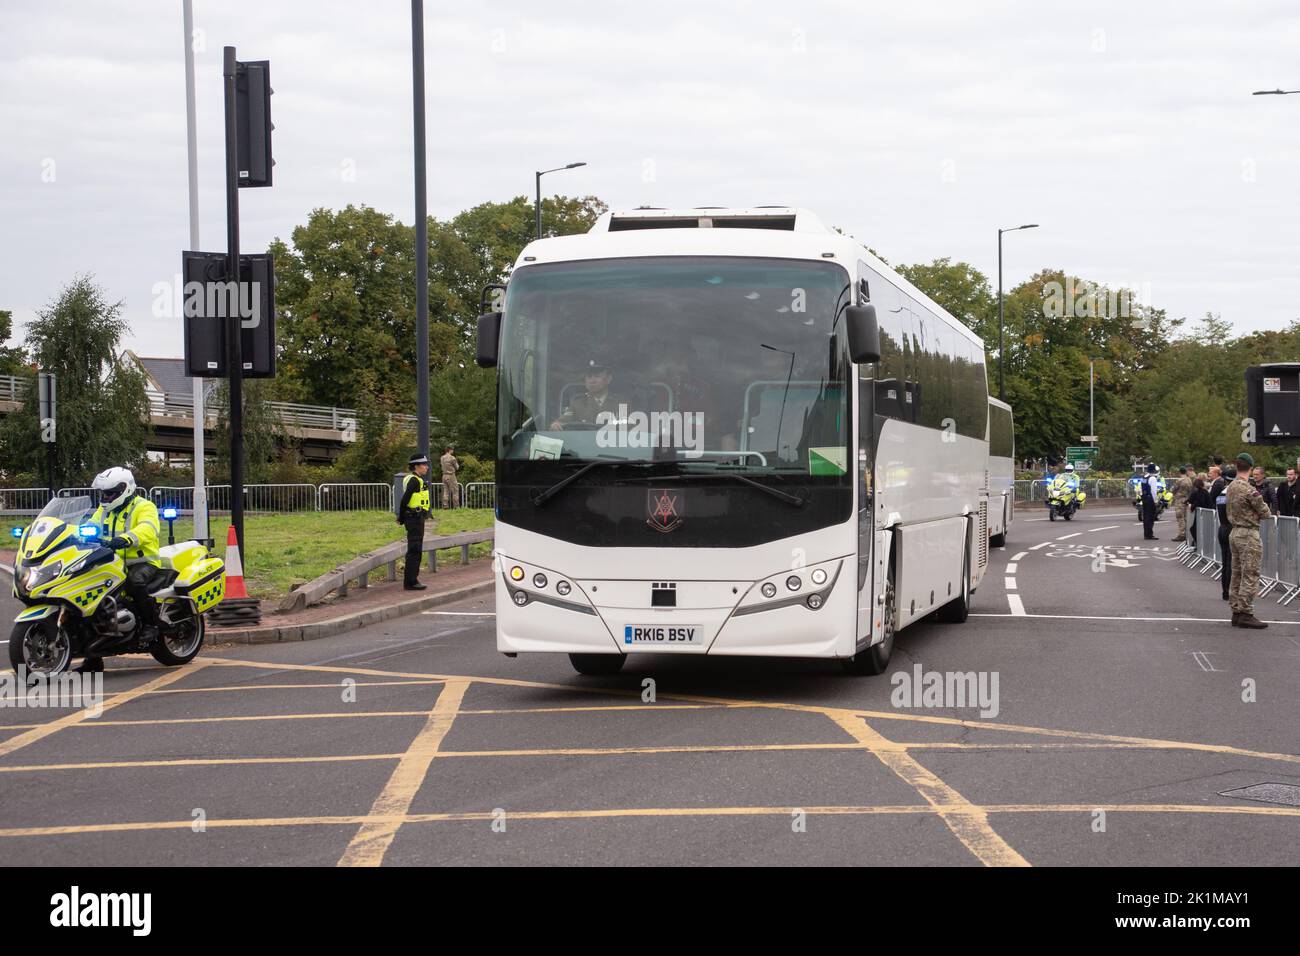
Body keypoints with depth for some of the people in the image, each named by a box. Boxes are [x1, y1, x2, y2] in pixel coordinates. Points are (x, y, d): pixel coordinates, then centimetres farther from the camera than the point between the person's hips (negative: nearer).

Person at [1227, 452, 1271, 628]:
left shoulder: (1231, 487, 7)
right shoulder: (1250, 490, -19)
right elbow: (1265, 513, -10)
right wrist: (1264, 506, 11)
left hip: (1235, 533, 9)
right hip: (1249, 535, -9)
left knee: (1237, 574, 13)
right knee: (1250, 576, -5)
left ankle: (1236, 611, 17)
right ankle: (1246, 614, -6)